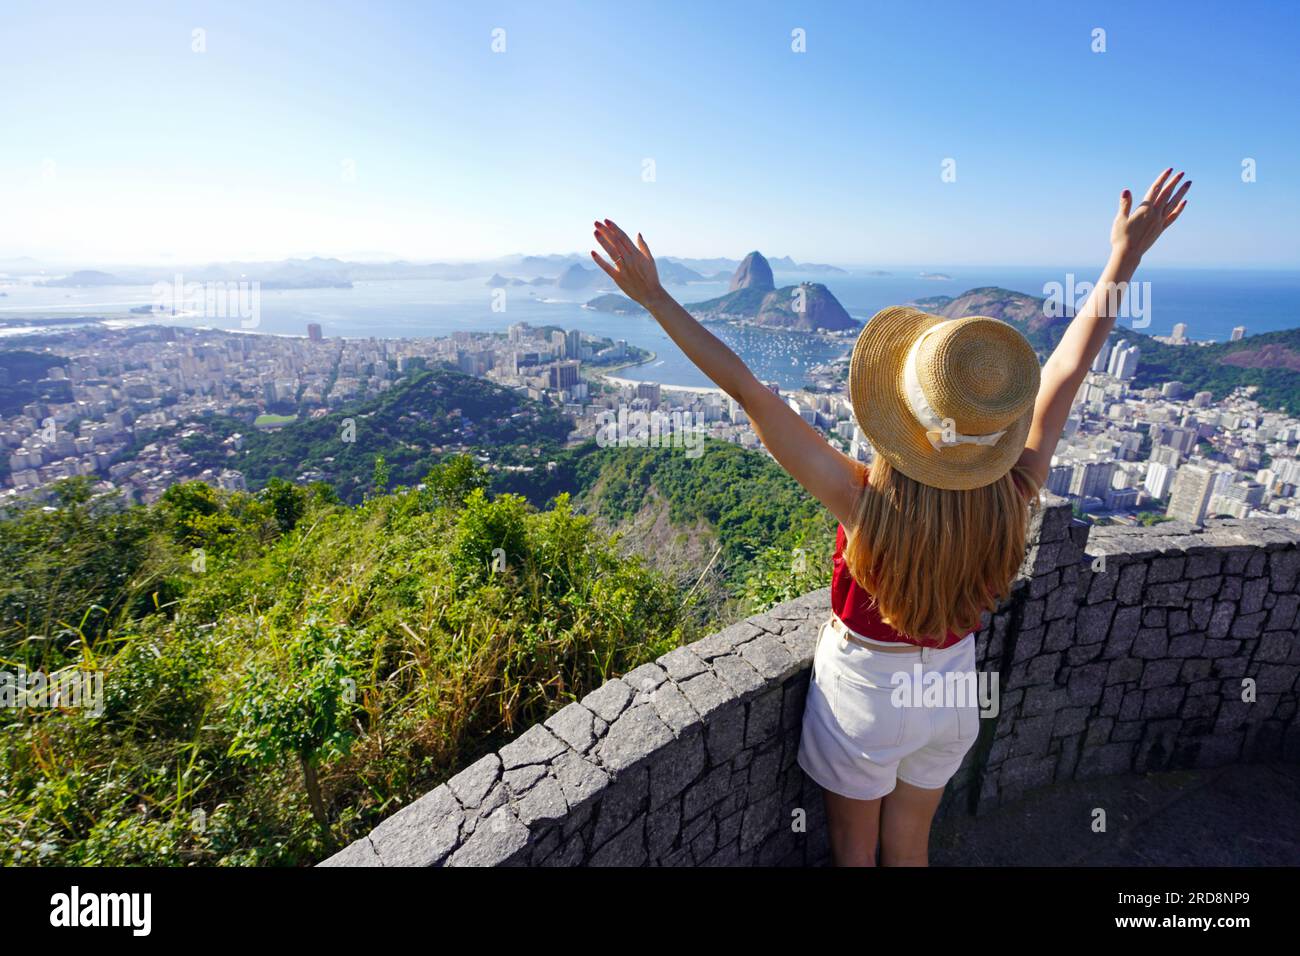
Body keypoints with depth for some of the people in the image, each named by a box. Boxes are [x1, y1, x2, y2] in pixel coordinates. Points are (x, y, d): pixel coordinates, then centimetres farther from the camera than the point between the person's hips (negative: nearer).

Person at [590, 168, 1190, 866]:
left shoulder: (865, 501, -36)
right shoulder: (1013, 500, -24)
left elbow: (747, 390, -37)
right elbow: (1069, 368, -11)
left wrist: (654, 296, -31)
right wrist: (1126, 255, 0)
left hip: (862, 696, -3)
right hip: (950, 692, 4)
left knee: (853, 847, 26)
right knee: (909, 845, 30)